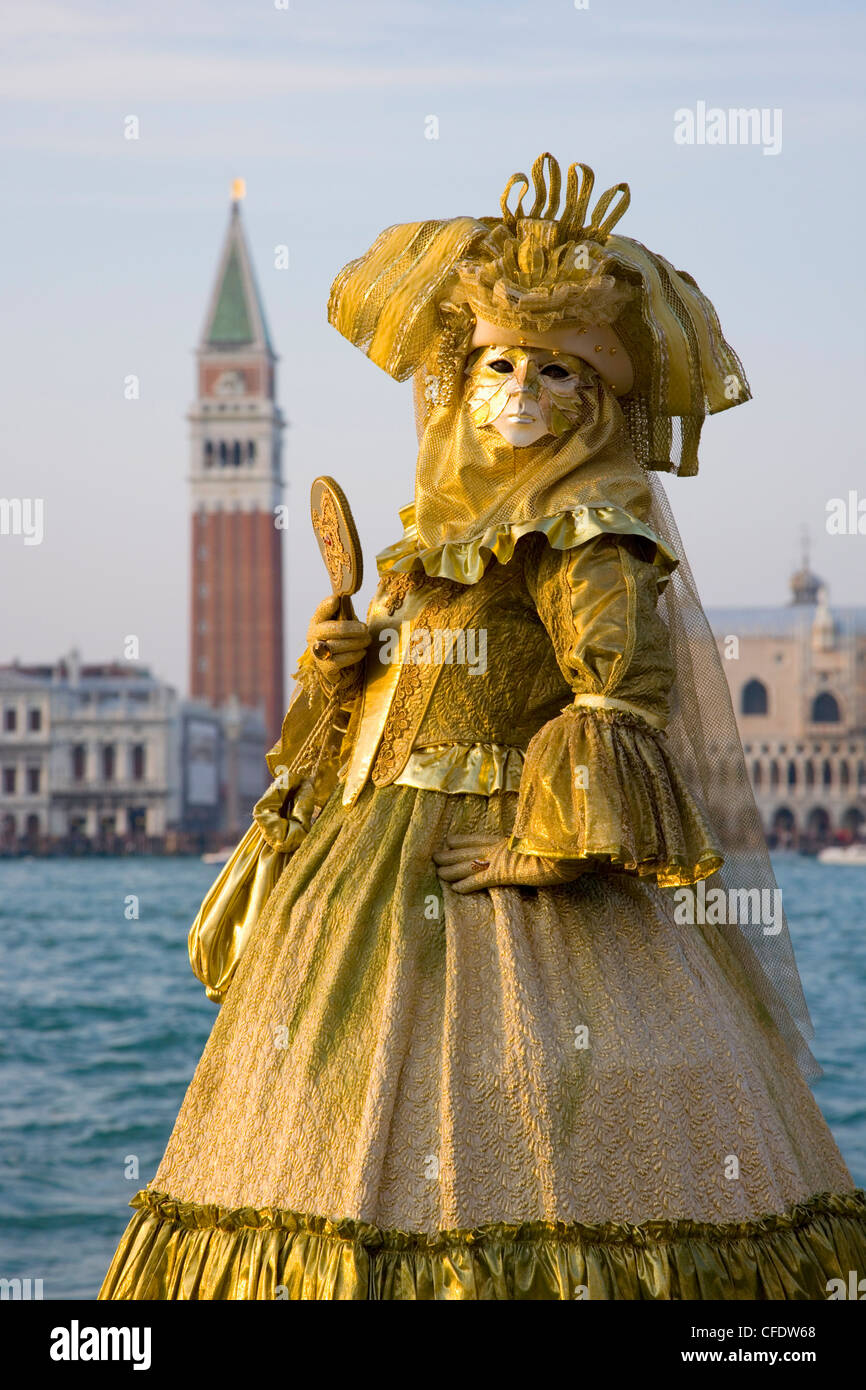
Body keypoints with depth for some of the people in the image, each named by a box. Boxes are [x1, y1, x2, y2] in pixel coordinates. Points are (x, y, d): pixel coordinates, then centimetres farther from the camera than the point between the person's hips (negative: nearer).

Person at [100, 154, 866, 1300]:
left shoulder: (586, 540, -6)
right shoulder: (443, 532, 19)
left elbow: (627, 694, -19)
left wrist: (547, 840, -23)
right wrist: (337, 667, 4)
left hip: (497, 876, -8)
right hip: (378, 867, 8)